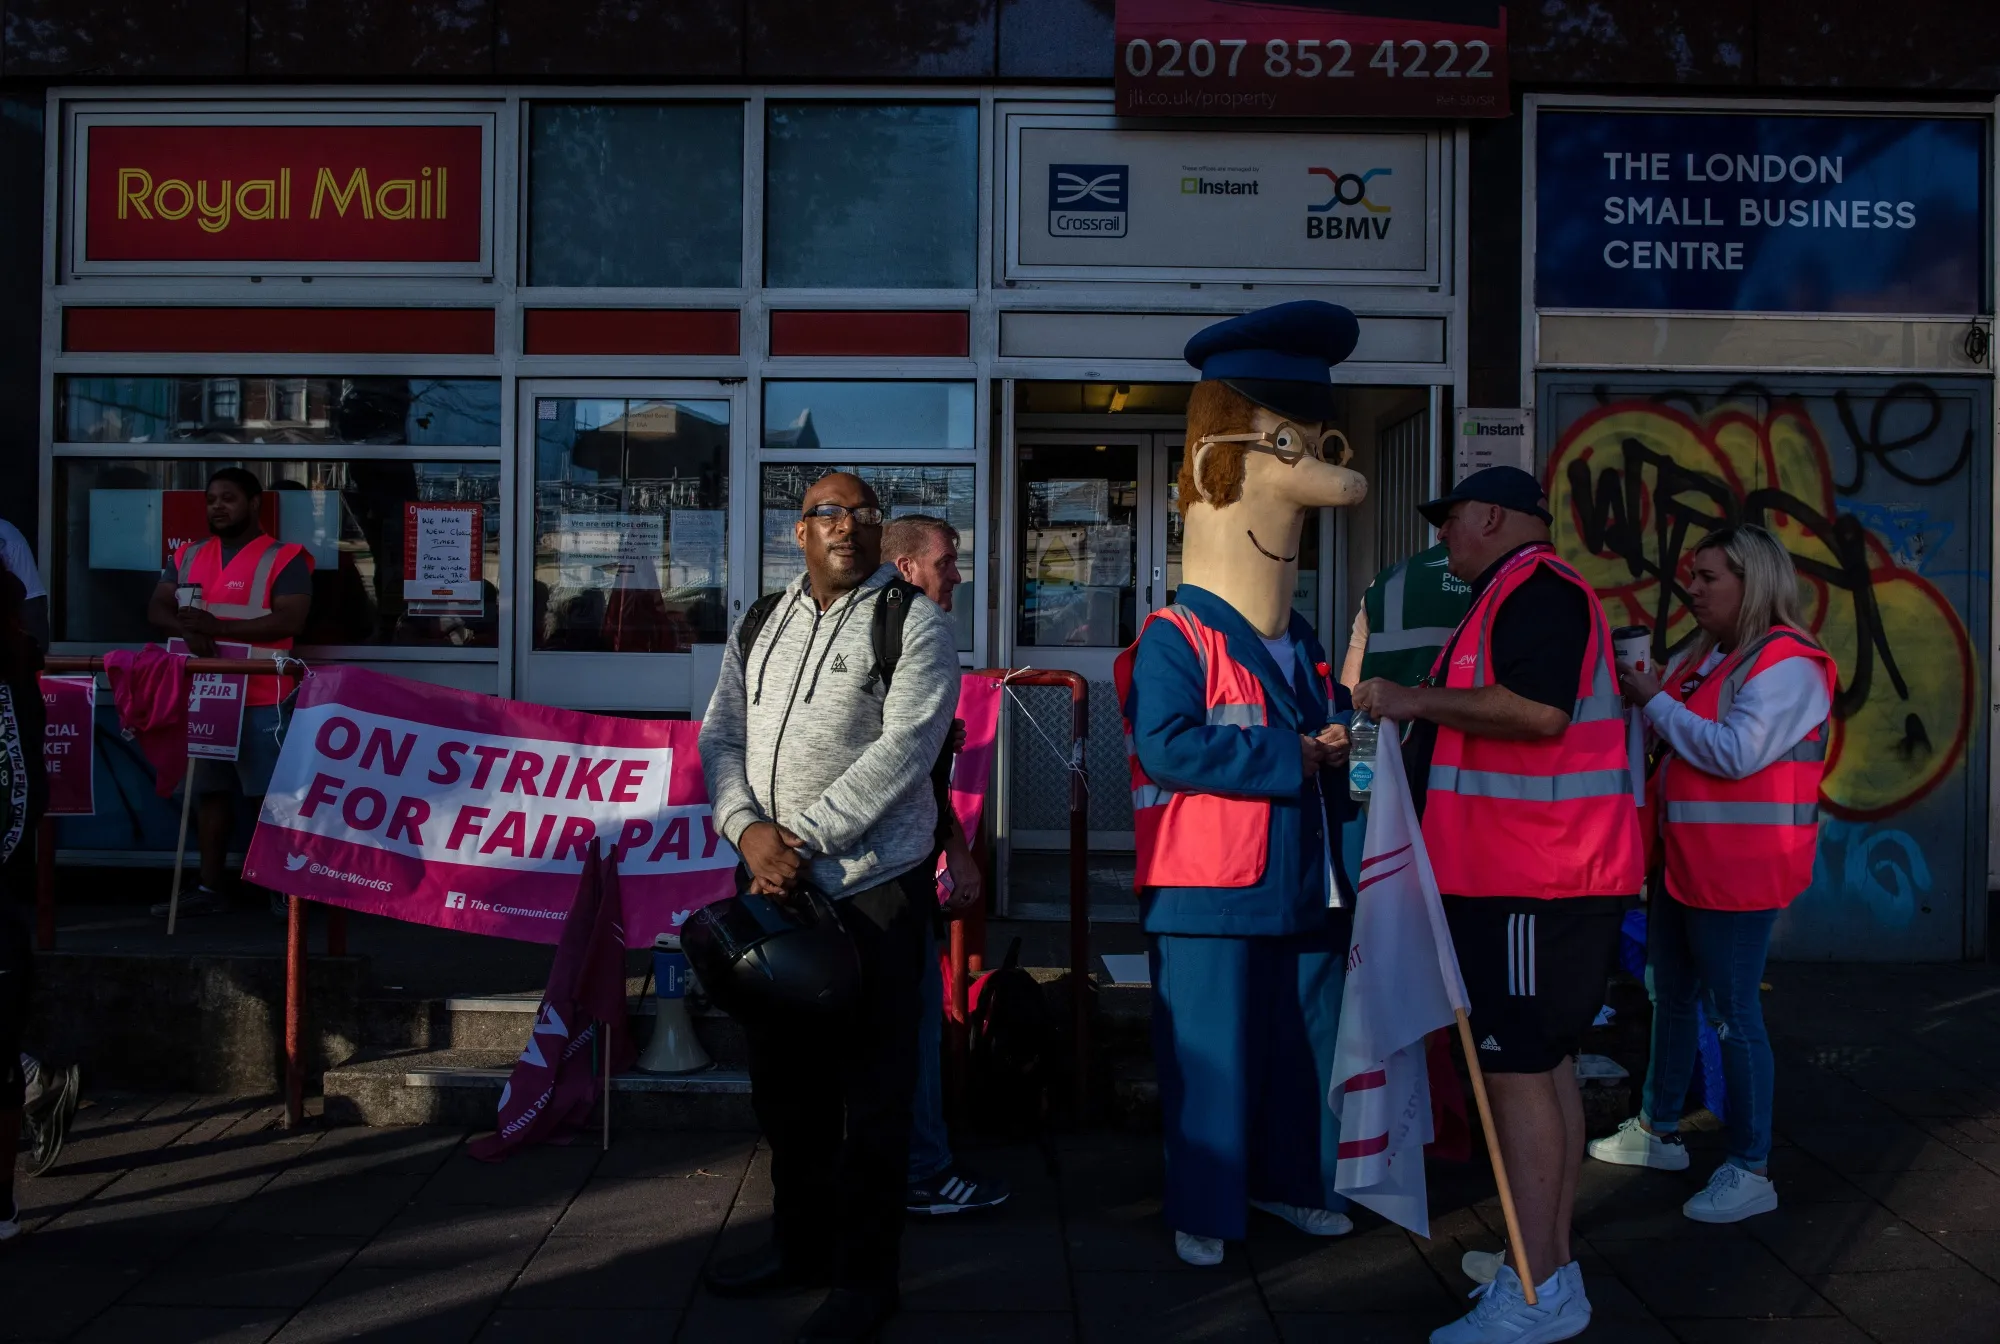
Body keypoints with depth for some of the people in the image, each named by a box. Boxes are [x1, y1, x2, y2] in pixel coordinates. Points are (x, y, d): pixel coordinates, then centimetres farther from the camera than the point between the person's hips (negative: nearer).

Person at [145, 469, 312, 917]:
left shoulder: (283, 558, -4)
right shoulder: (188, 556, 14)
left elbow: (291, 620, -15)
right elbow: (157, 609, 8)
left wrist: (217, 626, -21)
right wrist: (187, 628, -15)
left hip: (260, 698, -5)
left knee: (268, 795, -3)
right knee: (210, 792, 9)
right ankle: (209, 889, 15)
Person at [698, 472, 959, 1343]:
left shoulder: (914, 623, -5)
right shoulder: (758, 626, 12)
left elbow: (901, 750, -15)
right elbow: (721, 736, 8)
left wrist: (802, 838, -18)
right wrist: (748, 830, -10)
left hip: (872, 887, -5)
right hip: (771, 883, 6)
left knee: (870, 1090, 2)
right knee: (783, 1078, 16)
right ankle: (799, 1243, 34)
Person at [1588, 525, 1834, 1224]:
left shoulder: (1786, 664, -14)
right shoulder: (1700, 658, 11)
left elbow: (1735, 752, -24)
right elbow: (1672, 744, 15)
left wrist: (1655, 703, -17)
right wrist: (1632, 692, -1)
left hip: (1740, 871, -9)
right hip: (1684, 862, 9)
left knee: (1734, 1013, -3)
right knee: (1672, 997, 18)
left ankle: (1751, 1170, 9)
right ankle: (1657, 1132, 33)